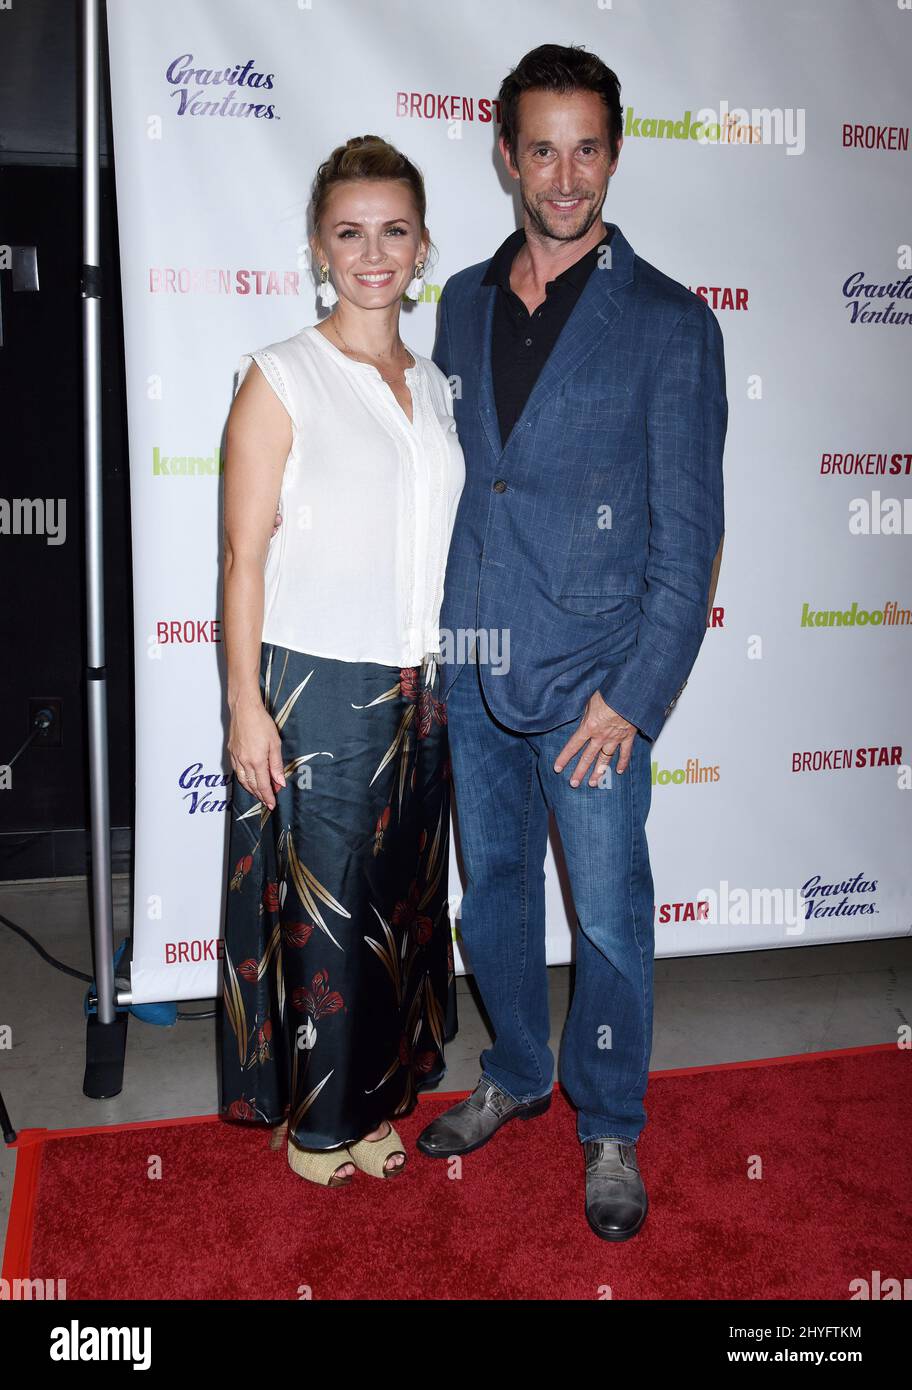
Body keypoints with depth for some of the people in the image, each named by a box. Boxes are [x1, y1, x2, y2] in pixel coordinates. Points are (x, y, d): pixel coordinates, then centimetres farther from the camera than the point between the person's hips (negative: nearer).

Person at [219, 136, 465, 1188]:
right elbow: (245, 555, -9)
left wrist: (442, 682, 12)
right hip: (312, 693, -5)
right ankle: (313, 1118, 27)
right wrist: (246, 702, -13)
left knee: (399, 901, 14)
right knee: (316, 902, 6)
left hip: (416, 694, 6)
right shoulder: (281, 377, -7)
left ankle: (372, 1099, 33)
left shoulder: (435, 386, 10)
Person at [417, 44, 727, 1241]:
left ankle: (611, 1131, 28)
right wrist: (429, 639, 8)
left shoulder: (669, 322, -5)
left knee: (611, 917, 6)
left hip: (592, 679, -4)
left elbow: (688, 534, -7)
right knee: (492, 891, 17)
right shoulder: (464, 302, 9)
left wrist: (636, 693, -12)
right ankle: (517, 1077, 40)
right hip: (471, 668, 5)